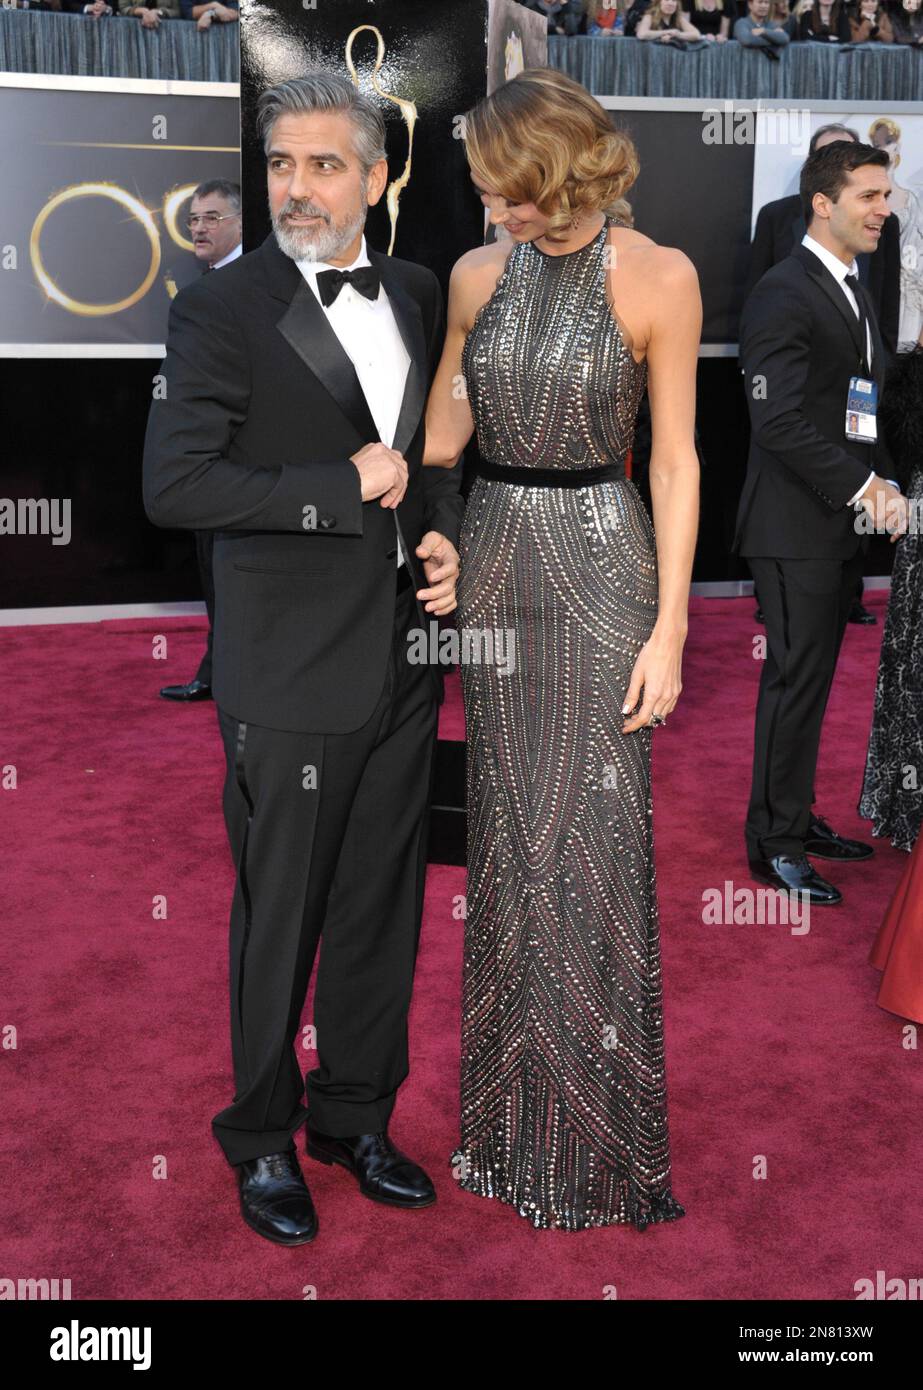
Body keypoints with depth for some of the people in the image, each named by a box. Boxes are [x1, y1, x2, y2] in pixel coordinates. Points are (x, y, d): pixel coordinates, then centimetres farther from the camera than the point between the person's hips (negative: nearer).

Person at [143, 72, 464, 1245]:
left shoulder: (419, 297, 9)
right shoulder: (221, 309, -9)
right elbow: (174, 485, -18)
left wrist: (444, 534, 1)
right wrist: (345, 489, -19)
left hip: (402, 663, 6)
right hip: (290, 676, -5)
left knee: (383, 910, 15)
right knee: (277, 919, 7)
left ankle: (356, 1116, 35)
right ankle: (263, 1139, 28)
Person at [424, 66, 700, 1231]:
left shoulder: (657, 278, -6)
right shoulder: (477, 275, 6)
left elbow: (675, 458, -6)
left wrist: (669, 627, -10)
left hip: (598, 558, -4)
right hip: (492, 556, 4)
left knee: (594, 838, -1)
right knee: (509, 831, 9)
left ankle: (602, 1136, 16)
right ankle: (515, 1114, 26)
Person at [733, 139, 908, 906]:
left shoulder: (854, 290, 16)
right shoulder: (783, 293, -14)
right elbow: (781, 421, -22)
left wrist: (886, 484, 2)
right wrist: (865, 488, -19)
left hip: (842, 525, 9)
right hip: (798, 527, -9)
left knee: (812, 677, 15)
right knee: (796, 681, -2)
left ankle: (796, 815, 27)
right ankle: (774, 843, 10)